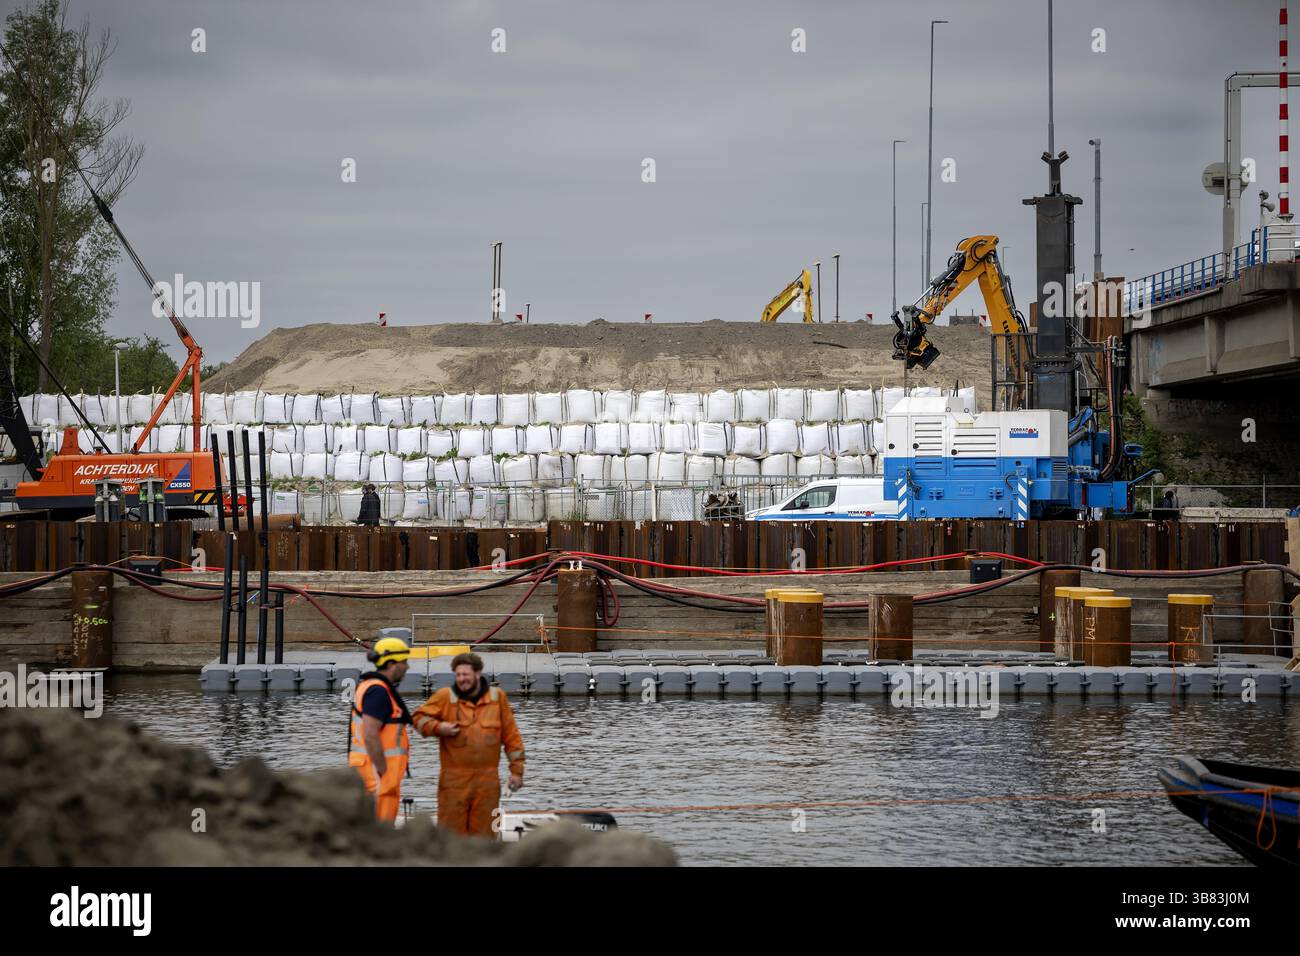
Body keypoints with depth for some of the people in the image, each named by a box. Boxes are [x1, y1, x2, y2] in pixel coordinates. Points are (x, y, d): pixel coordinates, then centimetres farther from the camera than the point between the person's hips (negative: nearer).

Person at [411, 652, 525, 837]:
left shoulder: (497, 697, 5)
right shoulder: (445, 697, 0)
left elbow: (511, 736, 8)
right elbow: (418, 717, 7)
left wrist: (517, 769, 6)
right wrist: (438, 727, -12)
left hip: (487, 780, 2)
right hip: (454, 779, -1)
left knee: (483, 832, 7)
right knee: (451, 831, -2)